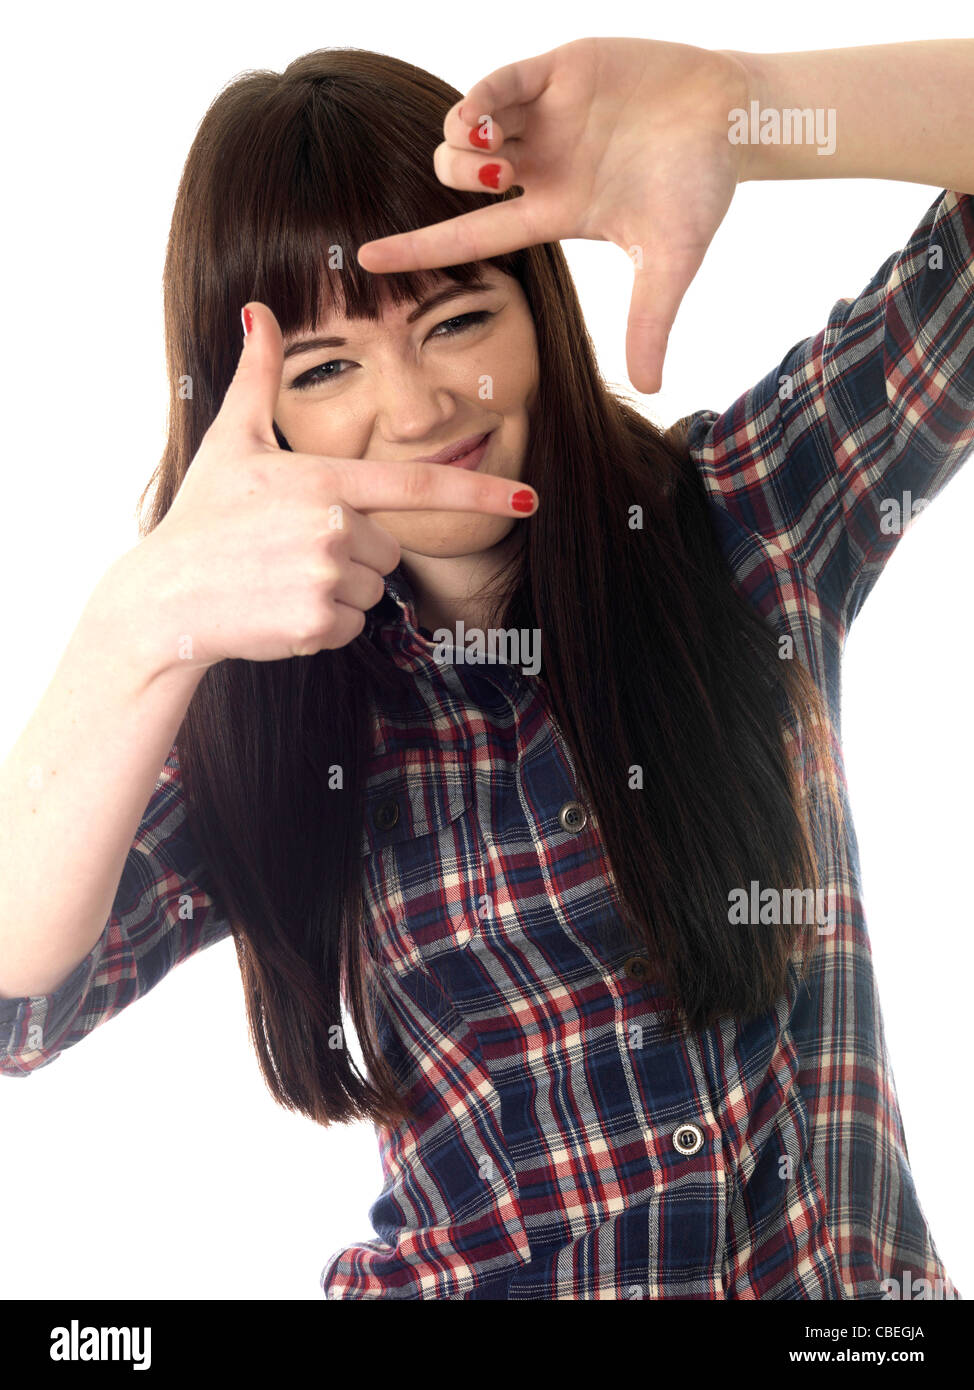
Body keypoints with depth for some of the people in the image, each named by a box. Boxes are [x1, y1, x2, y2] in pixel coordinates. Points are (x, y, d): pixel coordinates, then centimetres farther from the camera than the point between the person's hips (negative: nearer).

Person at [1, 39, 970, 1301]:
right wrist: (148, 620, -27)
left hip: (845, 1271, -1)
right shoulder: (264, 713, -2)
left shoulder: (743, 518, -3)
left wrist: (729, 106, -26)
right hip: (475, 1269, 2)